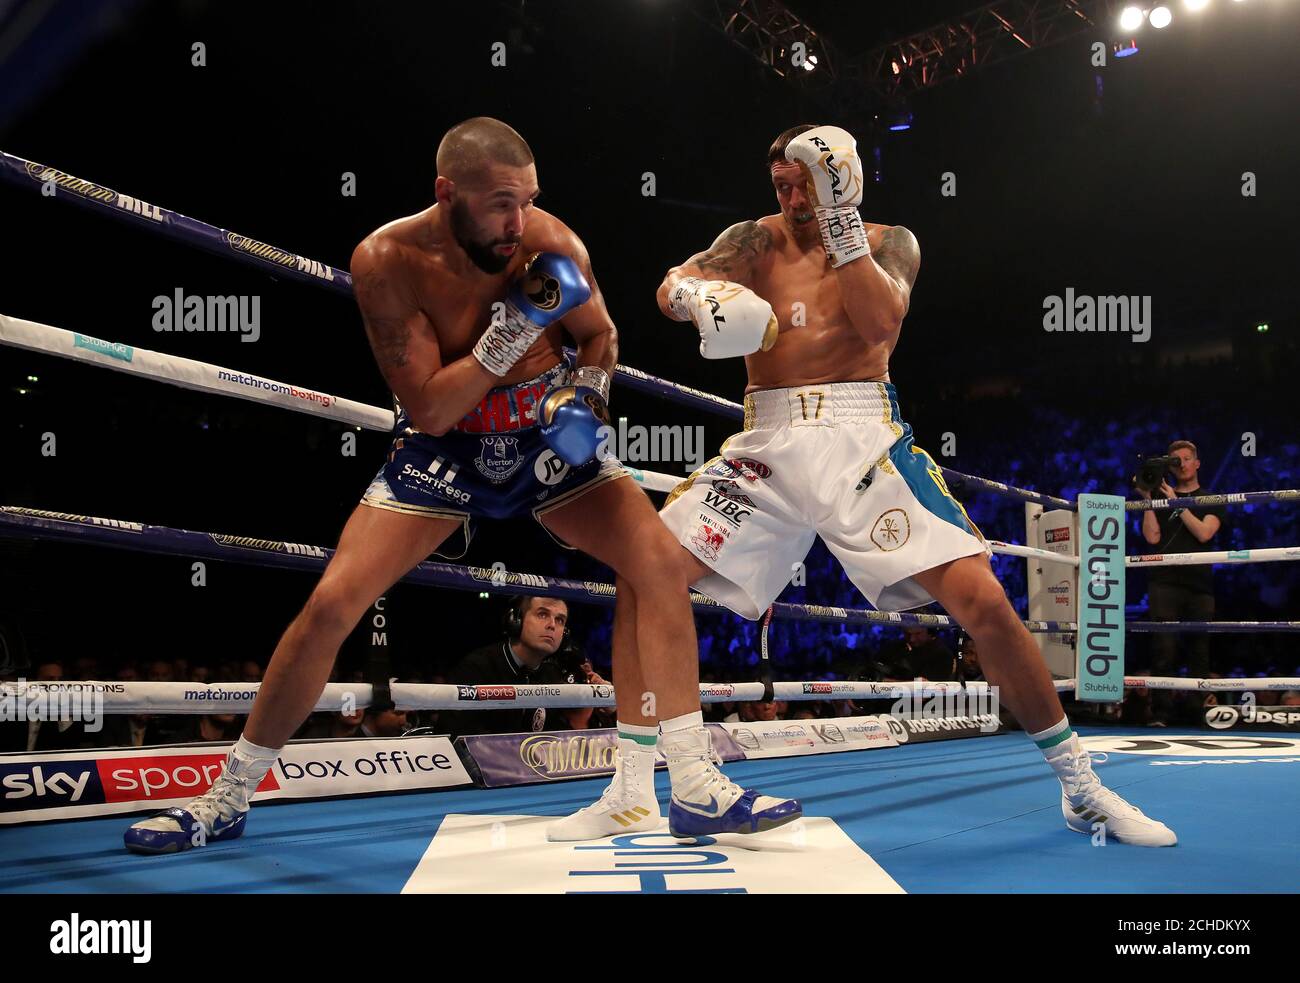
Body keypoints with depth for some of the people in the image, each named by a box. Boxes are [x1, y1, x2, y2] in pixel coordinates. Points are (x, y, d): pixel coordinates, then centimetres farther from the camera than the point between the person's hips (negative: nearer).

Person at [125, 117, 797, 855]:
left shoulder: (551, 241, -17)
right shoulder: (387, 261, -22)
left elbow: (600, 334, 3)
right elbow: (427, 411, -22)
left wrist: (588, 393, -18)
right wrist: (514, 329, -31)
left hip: (545, 436, 2)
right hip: (444, 447, -1)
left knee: (658, 558, -17)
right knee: (333, 603, -10)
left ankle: (697, 782, -8)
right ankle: (228, 798, 9)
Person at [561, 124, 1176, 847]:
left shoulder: (889, 242, 10)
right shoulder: (757, 239, 14)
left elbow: (880, 322, -10)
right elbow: (673, 283, -3)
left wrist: (840, 218, -14)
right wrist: (699, 295, -26)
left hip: (861, 434, -2)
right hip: (767, 440, 2)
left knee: (983, 600, -15)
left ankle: (1082, 788, 3)